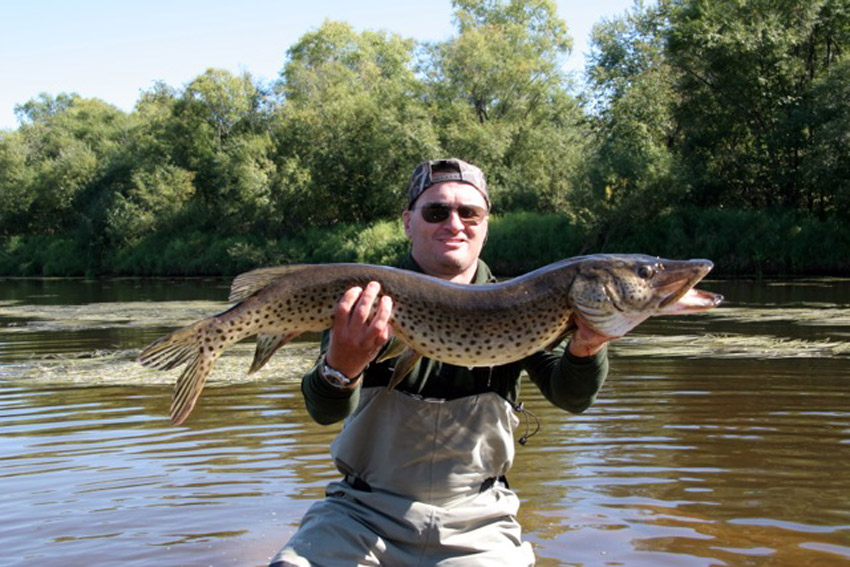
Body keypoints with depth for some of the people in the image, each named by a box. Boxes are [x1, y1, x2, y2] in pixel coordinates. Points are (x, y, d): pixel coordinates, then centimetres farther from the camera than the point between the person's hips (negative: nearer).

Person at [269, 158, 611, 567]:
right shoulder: (363, 303, -3)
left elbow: (571, 396, -8)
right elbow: (324, 411, -15)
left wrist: (585, 348, -31)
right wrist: (341, 368, -38)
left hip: (474, 523, 2)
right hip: (364, 512, -1)